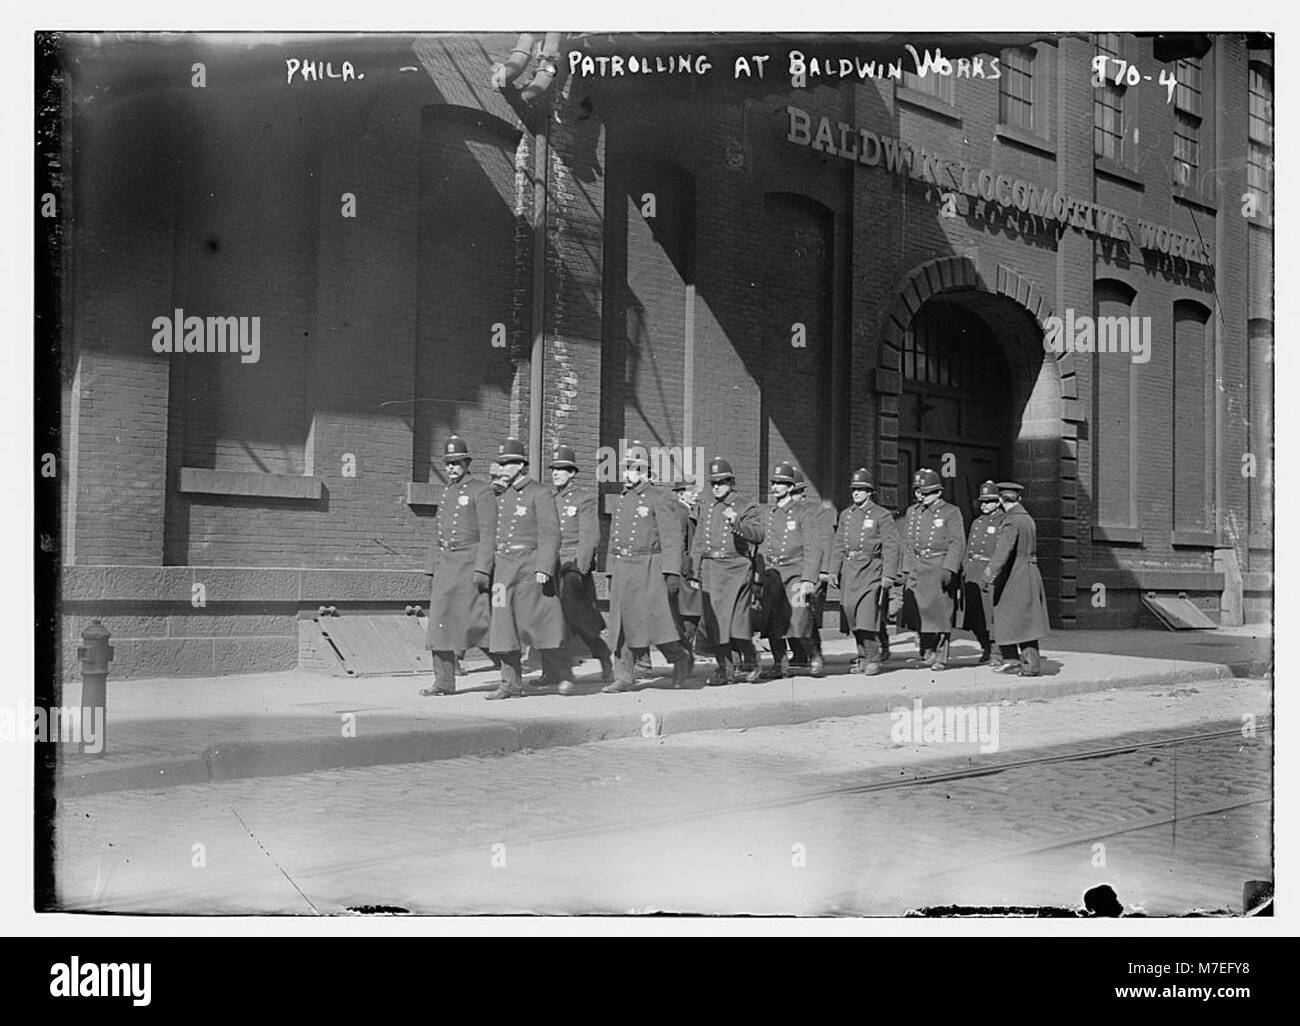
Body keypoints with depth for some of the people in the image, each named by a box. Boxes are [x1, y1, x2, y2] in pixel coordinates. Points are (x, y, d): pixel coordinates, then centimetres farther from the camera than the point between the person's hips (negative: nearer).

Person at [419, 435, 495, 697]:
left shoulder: (481, 490, -5)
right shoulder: (447, 492, 18)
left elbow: (489, 534, -12)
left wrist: (482, 569, -20)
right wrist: (433, 571, 17)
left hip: (469, 564, -7)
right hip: (445, 565, 7)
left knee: (477, 623, -8)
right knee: (439, 621, 3)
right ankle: (444, 683, 8)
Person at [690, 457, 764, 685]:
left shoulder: (745, 507, 0)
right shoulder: (706, 507, 16)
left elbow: (758, 535, -13)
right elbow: (699, 539, 19)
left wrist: (737, 523, -28)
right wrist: (695, 569, 14)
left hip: (736, 568, -5)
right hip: (710, 569, 5)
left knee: (736, 617, -11)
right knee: (713, 620, 1)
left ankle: (749, 663, 10)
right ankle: (725, 668, 10)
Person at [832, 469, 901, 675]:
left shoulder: (882, 515, -2)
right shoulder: (846, 515, 14)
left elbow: (892, 546, -6)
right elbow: (839, 545, 17)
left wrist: (888, 575, -12)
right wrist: (834, 570, 10)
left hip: (871, 570, -6)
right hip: (849, 570, 6)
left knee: (867, 615, -13)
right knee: (851, 613, 5)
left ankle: (873, 660, -5)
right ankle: (862, 656, 17)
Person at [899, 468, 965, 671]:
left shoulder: (951, 512, -2)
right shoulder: (912, 511, 14)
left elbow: (958, 543, -7)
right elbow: (907, 543, 17)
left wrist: (949, 569, -17)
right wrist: (907, 570, 10)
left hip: (941, 567, -4)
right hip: (917, 568, 4)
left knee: (940, 613, -2)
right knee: (917, 610, -3)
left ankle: (940, 657, 9)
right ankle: (927, 650, 15)